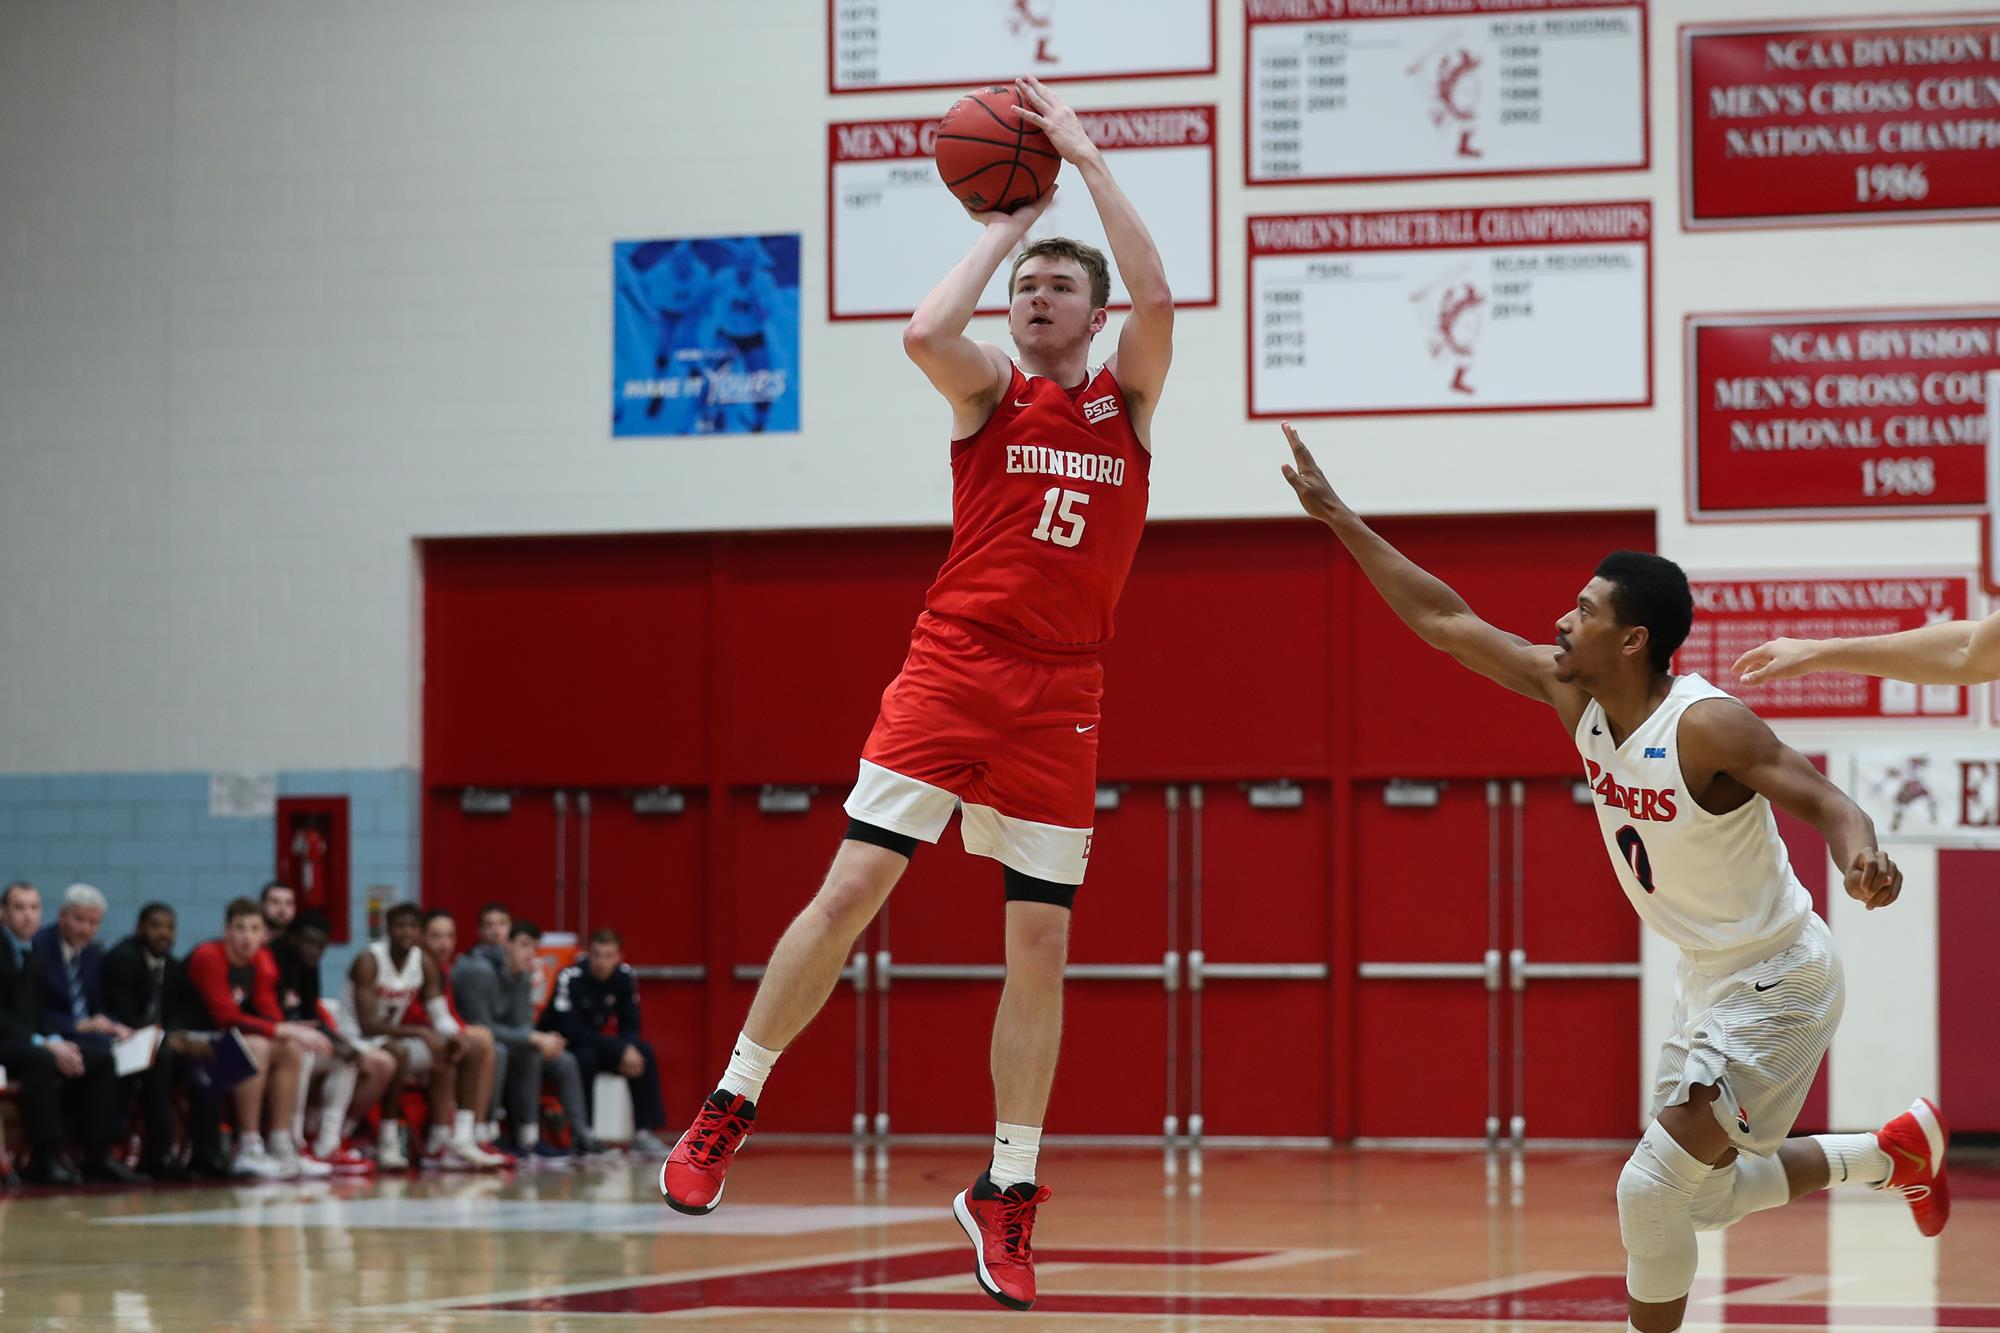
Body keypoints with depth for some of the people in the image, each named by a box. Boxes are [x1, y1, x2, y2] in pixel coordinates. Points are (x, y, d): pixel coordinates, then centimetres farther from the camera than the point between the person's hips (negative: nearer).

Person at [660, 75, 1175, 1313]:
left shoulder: (1128, 401, 9)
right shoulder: (991, 392, 6)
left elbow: (1158, 298, -10)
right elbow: (926, 334, -17)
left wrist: (1087, 156, -8)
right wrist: (1004, 225, -4)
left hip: (1059, 699, 1)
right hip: (951, 667, -1)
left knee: (1042, 946, 0)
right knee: (852, 886, -9)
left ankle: (1008, 1189, 8)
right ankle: (732, 1103, 4)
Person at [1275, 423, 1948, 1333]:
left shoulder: (1708, 727, -27)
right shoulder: (1572, 695, -5)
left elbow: (1824, 803, -29)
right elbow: (1445, 622, 0)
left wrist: (1860, 860, -52)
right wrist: (1337, 517, -1)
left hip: (1775, 983, -9)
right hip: (1707, 977, 9)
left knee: (1652, 1189, -14)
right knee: (1705, 1199, 20)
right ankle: (1901, 1152, 38)